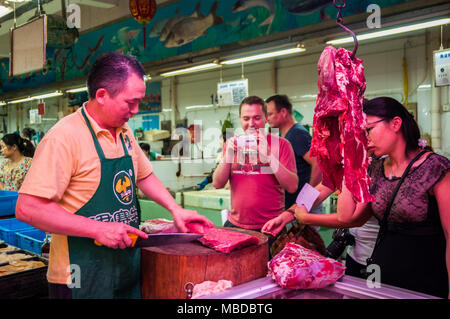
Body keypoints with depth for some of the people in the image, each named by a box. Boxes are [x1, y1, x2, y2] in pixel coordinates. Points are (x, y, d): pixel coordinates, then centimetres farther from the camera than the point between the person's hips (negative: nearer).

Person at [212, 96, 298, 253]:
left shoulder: (280, 144, -3)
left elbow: (292, 187, -13)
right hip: (235, 225, 3)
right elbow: (217, 184, 1)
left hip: (269, 228, -3)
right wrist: (228, 156, -14)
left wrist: (269, 156, -22)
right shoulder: (232, 143, 8)